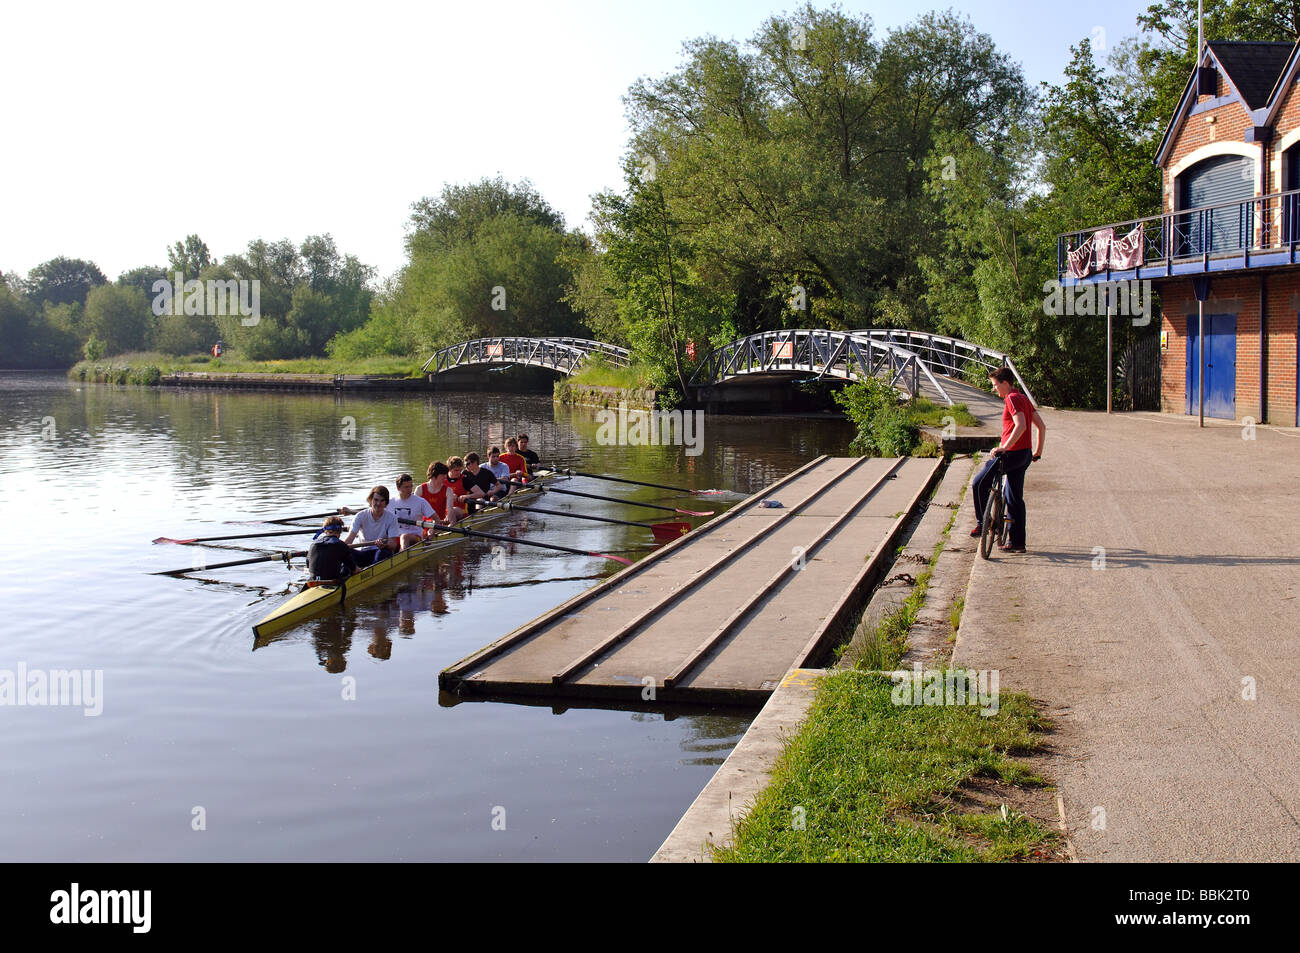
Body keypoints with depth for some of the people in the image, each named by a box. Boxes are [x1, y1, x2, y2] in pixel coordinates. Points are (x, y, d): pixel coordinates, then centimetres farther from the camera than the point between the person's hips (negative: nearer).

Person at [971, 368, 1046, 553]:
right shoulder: (1023, 399, 17)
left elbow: (1021, 426, -27)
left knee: (979, 484, 4)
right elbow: (1042, 426, 18)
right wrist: (1038, 452, 22)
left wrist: (1004, 447, -28)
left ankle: (983, 523, 11)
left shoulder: (1012, 399, -12)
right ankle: (1017, 542, 14)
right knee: (1015, 499, 12)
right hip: (1025, 454, 10)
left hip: (1012, 453, -10)